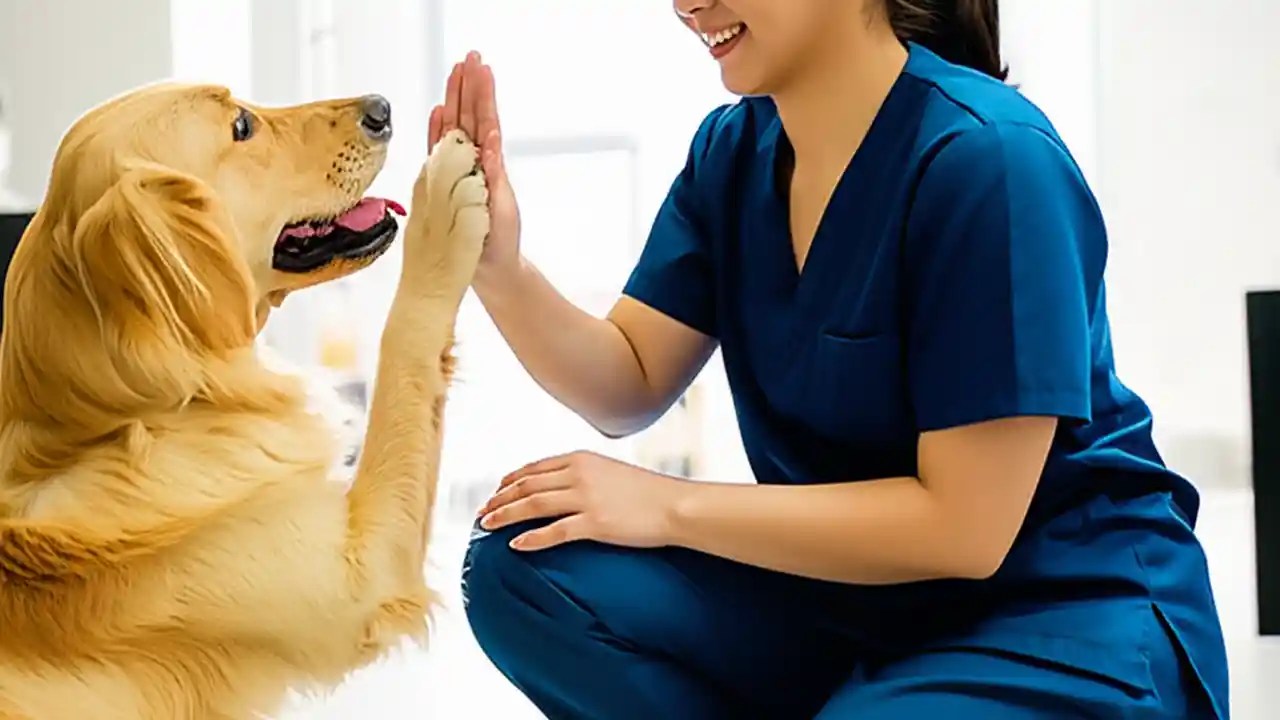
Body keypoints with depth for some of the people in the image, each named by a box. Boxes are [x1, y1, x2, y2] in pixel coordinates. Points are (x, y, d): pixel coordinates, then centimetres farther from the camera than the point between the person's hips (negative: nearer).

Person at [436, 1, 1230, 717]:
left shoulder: (989, 162, -22)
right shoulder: (733, 150, 2)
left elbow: (961, 526, -22)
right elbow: (629, 389, 2)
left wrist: (672, 507, -20)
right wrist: (501, 269, -16)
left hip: (1059, 624, -7)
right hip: (850, 590, 7)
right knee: (525, 566, -11)